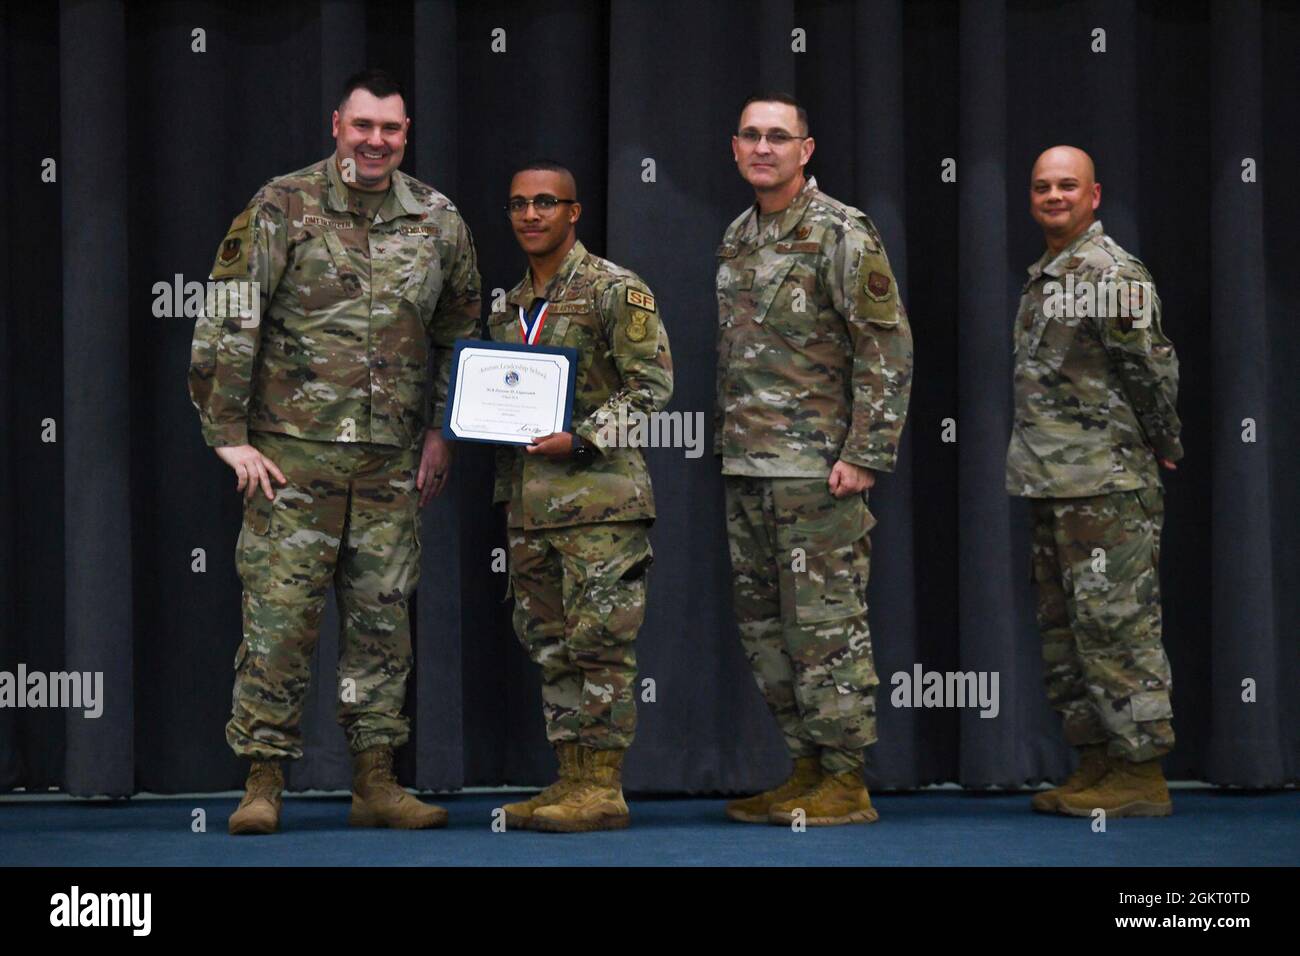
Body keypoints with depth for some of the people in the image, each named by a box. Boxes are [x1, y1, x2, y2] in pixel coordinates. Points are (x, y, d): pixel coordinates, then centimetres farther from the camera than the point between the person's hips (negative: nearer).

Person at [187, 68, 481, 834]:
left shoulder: (439, 220, 8)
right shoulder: (282, 208, -3)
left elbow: (461, 334, 18)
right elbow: (225, 324, -4)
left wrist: (443, 431, 12)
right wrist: (230, 434, -7)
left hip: (394, 461, 4)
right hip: (294, 453, -3)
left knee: (383, 615, 7)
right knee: (281, 613, -4)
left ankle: (377, 784, 14)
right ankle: (264, 782, 4)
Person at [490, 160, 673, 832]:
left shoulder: (616, 290, -4)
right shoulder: (508, 306, 19)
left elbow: (653, 383, -9)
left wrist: (580, 438, -18)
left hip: (598, 493, -8)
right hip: (528, 499, 8)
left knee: (598, 639, -8)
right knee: (549, 643, 9)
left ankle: (603, 789, -5)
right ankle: (571, 778, 15)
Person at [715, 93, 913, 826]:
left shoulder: (842, 233, -8)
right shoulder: (737, 238, 15)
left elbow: (889, 348, -12)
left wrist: (865, 455, -16)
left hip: (818, 467, -8)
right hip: (745, 465, 8)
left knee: (826, 625, -6)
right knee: (763, 623, 11)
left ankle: (846, 784, 0)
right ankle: (808, 766, 19)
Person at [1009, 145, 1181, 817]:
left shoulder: (1112, 273, -12)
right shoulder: (1042, 278, 17)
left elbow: (1152, 370, -12)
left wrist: (1160, 447, -3)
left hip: (1106, 484, -10)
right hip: (1049, 485, 10)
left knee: (1114, 623, -7)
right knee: (1065, 629, 12)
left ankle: (1141, 774, -3)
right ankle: (1094, 763, 20)